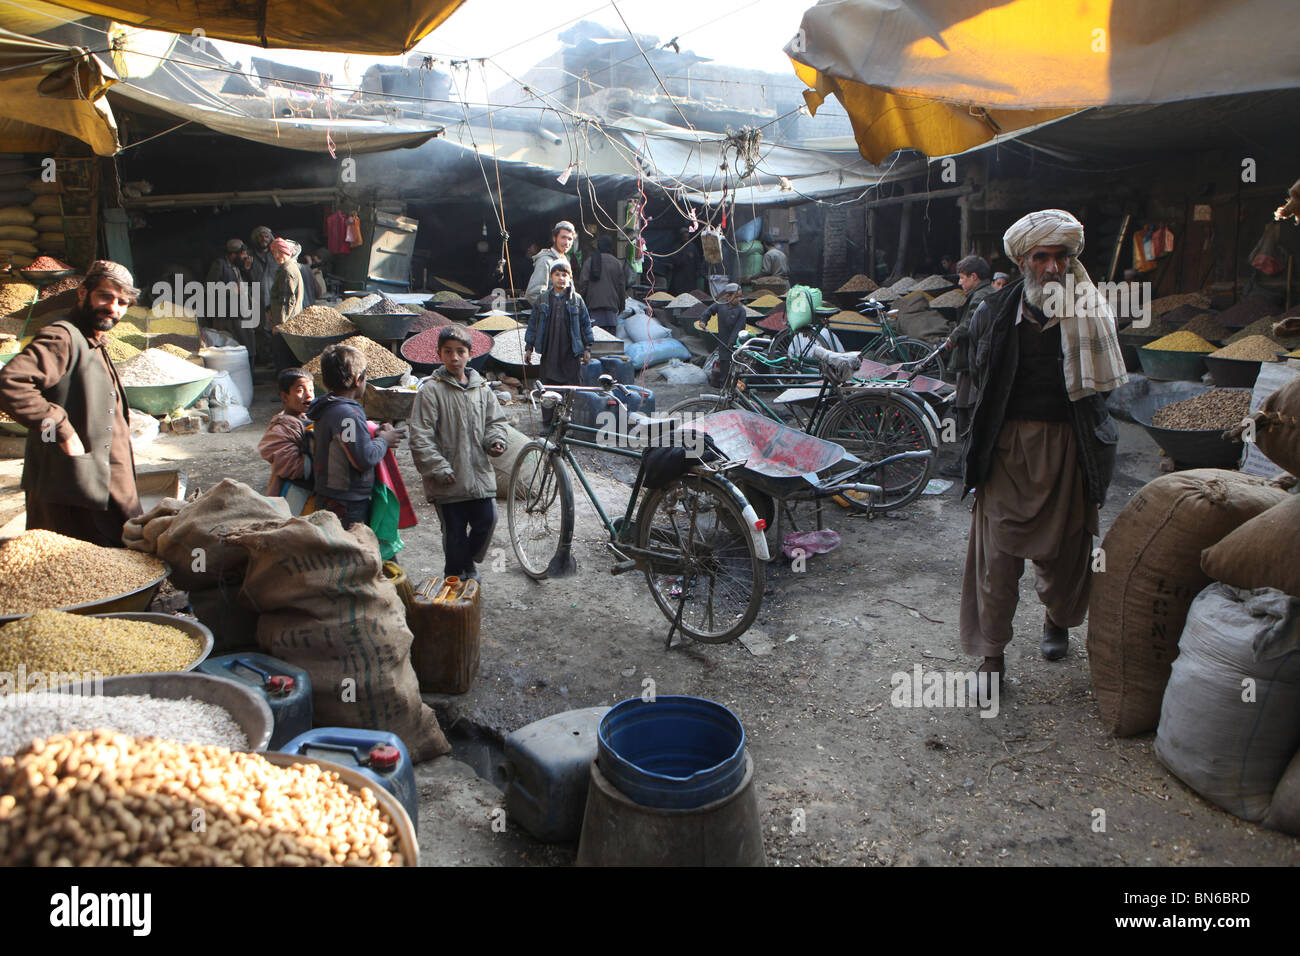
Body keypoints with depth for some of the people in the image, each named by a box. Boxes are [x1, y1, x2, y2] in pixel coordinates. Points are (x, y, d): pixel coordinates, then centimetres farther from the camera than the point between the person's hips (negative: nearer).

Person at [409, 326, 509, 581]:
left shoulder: (481, 388, 9)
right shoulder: (431, 390, -5)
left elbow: (495, 420, 20)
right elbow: (420, 436, -9)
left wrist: (496, 441, -2)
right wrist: (438, 468, -15)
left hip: (479, 473, 4)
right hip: (449, 479, -4)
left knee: (486, 521, 6)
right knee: (455, 531, 4)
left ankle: (468, 561, 33)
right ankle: (454, 579, 25)